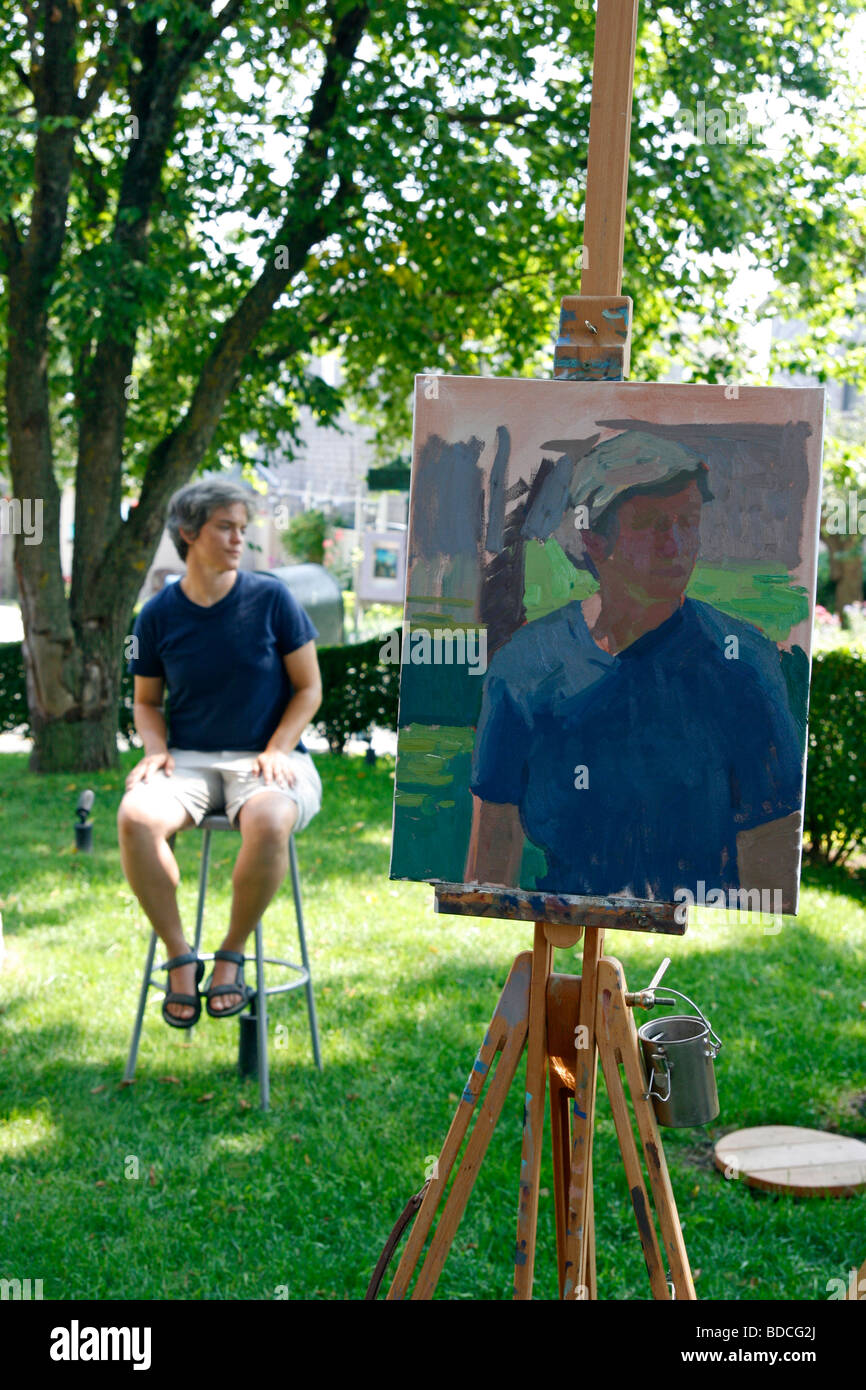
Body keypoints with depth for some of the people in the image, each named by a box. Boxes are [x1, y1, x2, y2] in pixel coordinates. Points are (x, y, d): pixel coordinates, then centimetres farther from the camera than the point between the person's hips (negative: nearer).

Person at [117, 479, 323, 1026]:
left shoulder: (271, 598, 0)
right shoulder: (158, 616, 6)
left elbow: (309, 687, 4)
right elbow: (147, 701, 17)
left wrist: (275, 753, -10)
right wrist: (157, 750, -4)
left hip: (266, 757, -2)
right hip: (189, 760, 2)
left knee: (268, 823, -38)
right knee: (136, 817, -32)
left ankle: (232, 955, -12)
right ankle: (180, 956, -14)